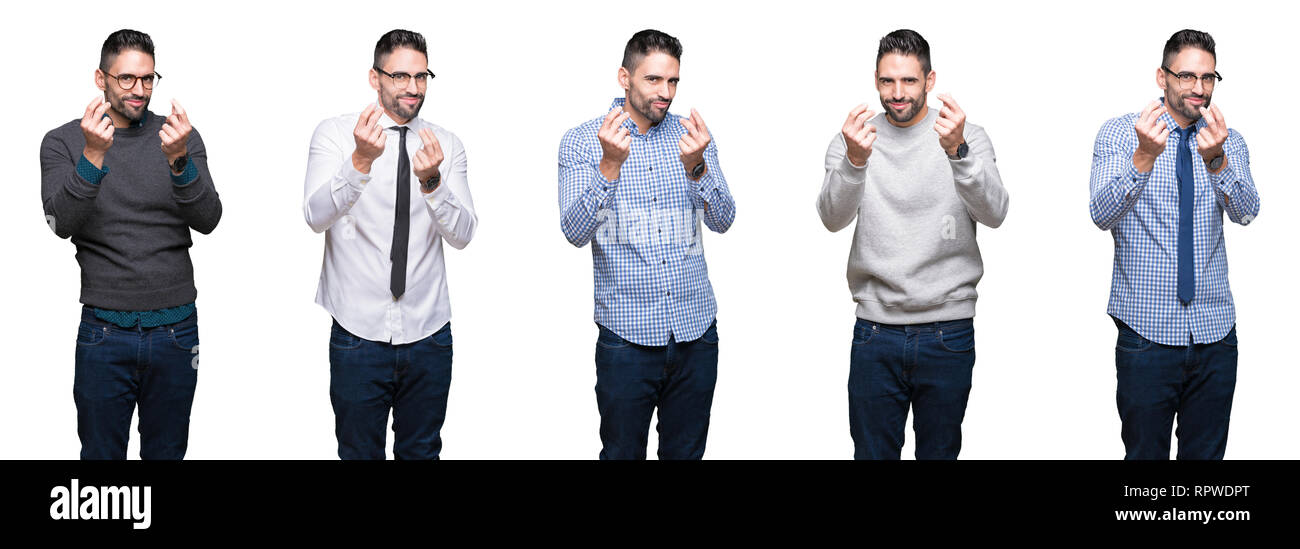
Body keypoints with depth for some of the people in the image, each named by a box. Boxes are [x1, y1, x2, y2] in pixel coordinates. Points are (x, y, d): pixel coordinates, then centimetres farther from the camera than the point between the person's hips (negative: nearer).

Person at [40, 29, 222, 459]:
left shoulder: (181, 137, 4)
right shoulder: (62, 142, 0)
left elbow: (207, 220, -7)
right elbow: (62, 223, -14)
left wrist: (179, 161, -25)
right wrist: (93, 157, -28)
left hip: (176, 328, 1)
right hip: (104, 330, -1)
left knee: (167, 452, 12)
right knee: (101, 453, 8)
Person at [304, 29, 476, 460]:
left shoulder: (446, 146, 5)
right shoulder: (335, 134, -2)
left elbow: (462, 234, -5)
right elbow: (316, 216, -17)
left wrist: (432, 182, -23)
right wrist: (361, 162, -32)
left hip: (428, 332, 2)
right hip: (359, 331, -2)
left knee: (421, 452, 13)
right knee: (359, 452, 8)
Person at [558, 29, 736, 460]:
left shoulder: (693, 136, 7)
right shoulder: (581, 142, -3)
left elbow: (722, 221, -2)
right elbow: (575, 232, -14)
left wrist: (696, 166, -21)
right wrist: (610, 165, -27)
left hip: (695, 330, 3)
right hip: (628, 334, -3)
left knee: (685, 453, 12)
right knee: (622, 454, 6)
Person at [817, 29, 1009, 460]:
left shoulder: (967, 136, 1)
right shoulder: (850, 139, 3)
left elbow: (994, 213, -15)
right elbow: (833, 218, -13)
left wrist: (958, 152, -31)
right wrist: (854, 162, -33)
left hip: (948, 332, 0)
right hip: (875, 331, 0)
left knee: (940, 453, 11)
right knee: (872, 454, 8)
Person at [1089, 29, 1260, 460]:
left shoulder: (1228, 142, 7)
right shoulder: (1119, 133, -1)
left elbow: (1245, 212, -10)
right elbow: (1102, 214, -16)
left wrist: (1215, 160, -30)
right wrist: (1144, 156, -32)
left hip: (1215, 329, 3)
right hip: (1147, 328, -3)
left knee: (1206, 455, 9)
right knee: (1144, 454, 1)